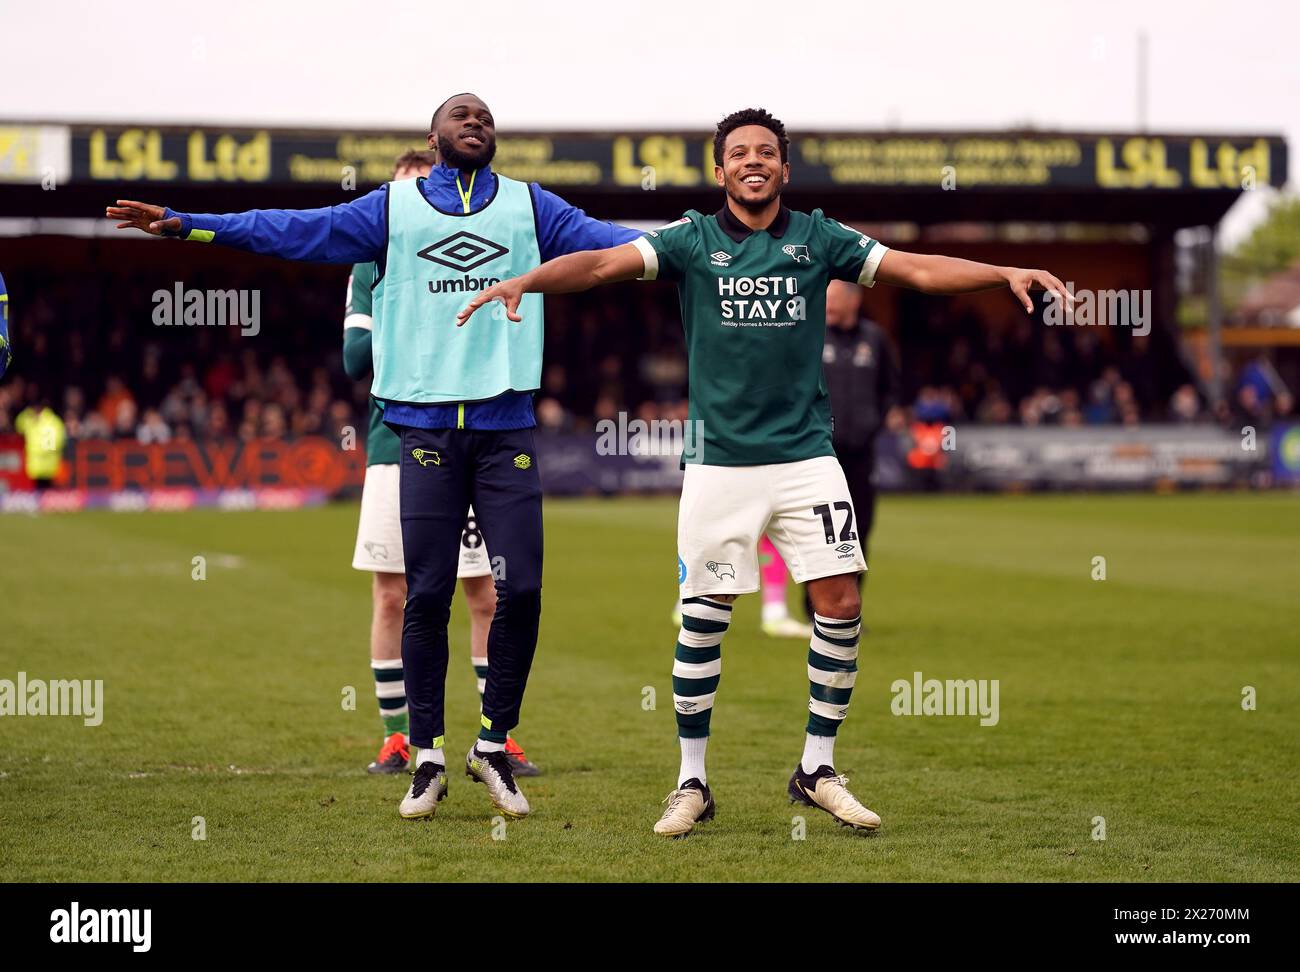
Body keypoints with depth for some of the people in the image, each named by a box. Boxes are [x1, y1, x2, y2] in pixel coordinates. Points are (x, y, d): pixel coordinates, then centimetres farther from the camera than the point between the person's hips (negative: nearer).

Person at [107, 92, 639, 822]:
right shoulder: (394, 208, 10)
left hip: (507, 427, 0)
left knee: (521, 589, -5)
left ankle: (494, 746, 13)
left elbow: (598, 238, 3)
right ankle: (429, 759, 10)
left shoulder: (530, 207, 12)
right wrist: (185, 224, 0)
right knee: (426, 596, -1)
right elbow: (298, 229, 6)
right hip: (425, 426, 0)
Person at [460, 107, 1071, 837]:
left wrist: (1007, 274, -11)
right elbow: (603, 263, -11)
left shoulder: (817, 238, 5)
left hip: (805, 455, 2)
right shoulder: (692, 241, 1)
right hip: (720, 462, -2)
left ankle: (818, 769, 11)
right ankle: (693, 783, 13)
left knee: (841, 603, -5)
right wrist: (526, 281, -28)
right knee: (704, 618, 0)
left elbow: (917, 269, 1)